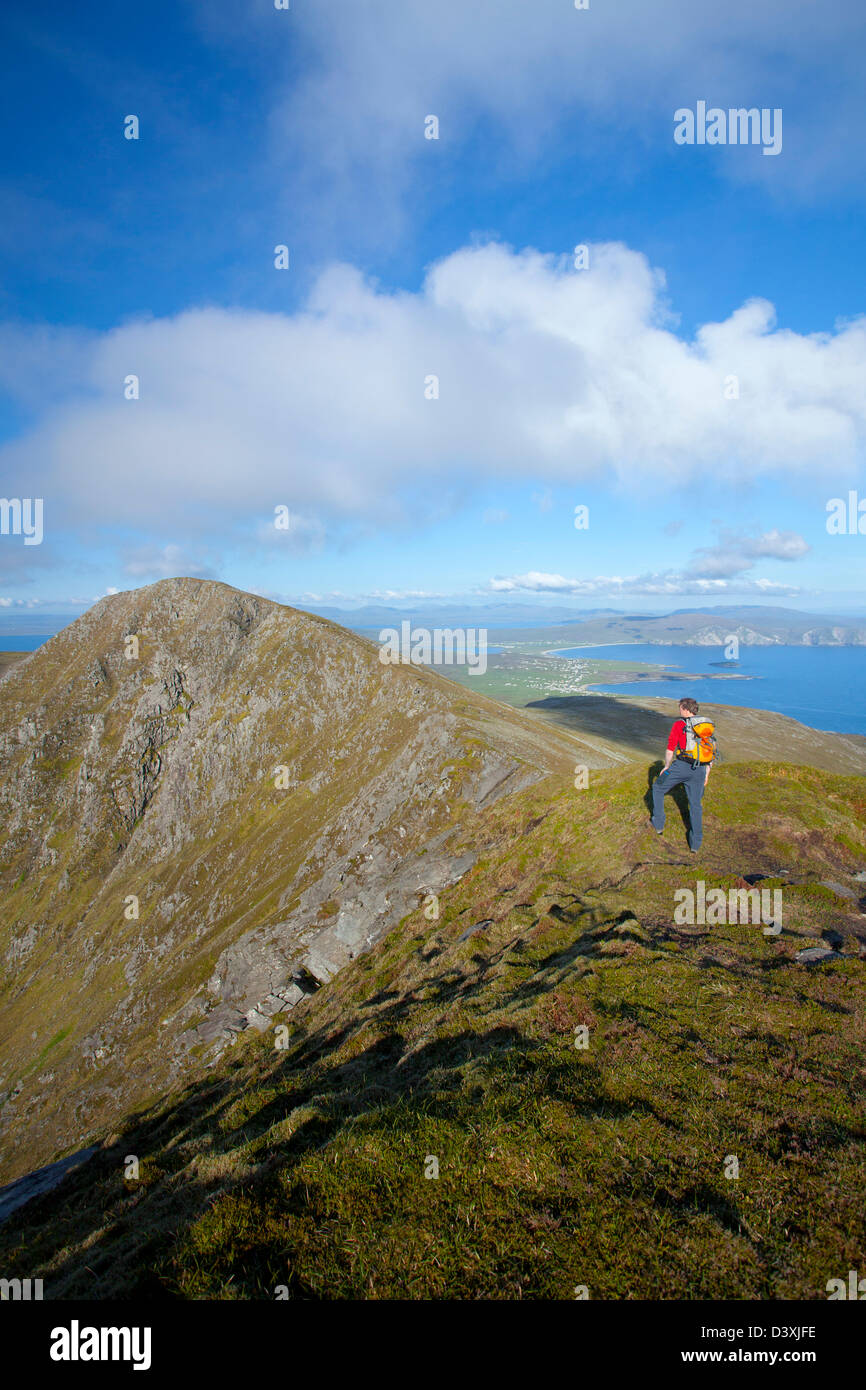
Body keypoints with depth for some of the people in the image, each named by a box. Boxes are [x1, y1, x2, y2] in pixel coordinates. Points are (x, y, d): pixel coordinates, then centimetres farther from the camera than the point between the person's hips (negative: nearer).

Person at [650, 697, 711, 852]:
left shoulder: (679, 725, -3)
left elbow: (670, 750, -4)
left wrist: (666, 767, 11)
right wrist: (707, 774, 20)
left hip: (681, 766, -4)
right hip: (699, 770, 4)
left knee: (658, 788, 20)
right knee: (695, 805, 14)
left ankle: (658, 824, 24)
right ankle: (695, 844, 13)